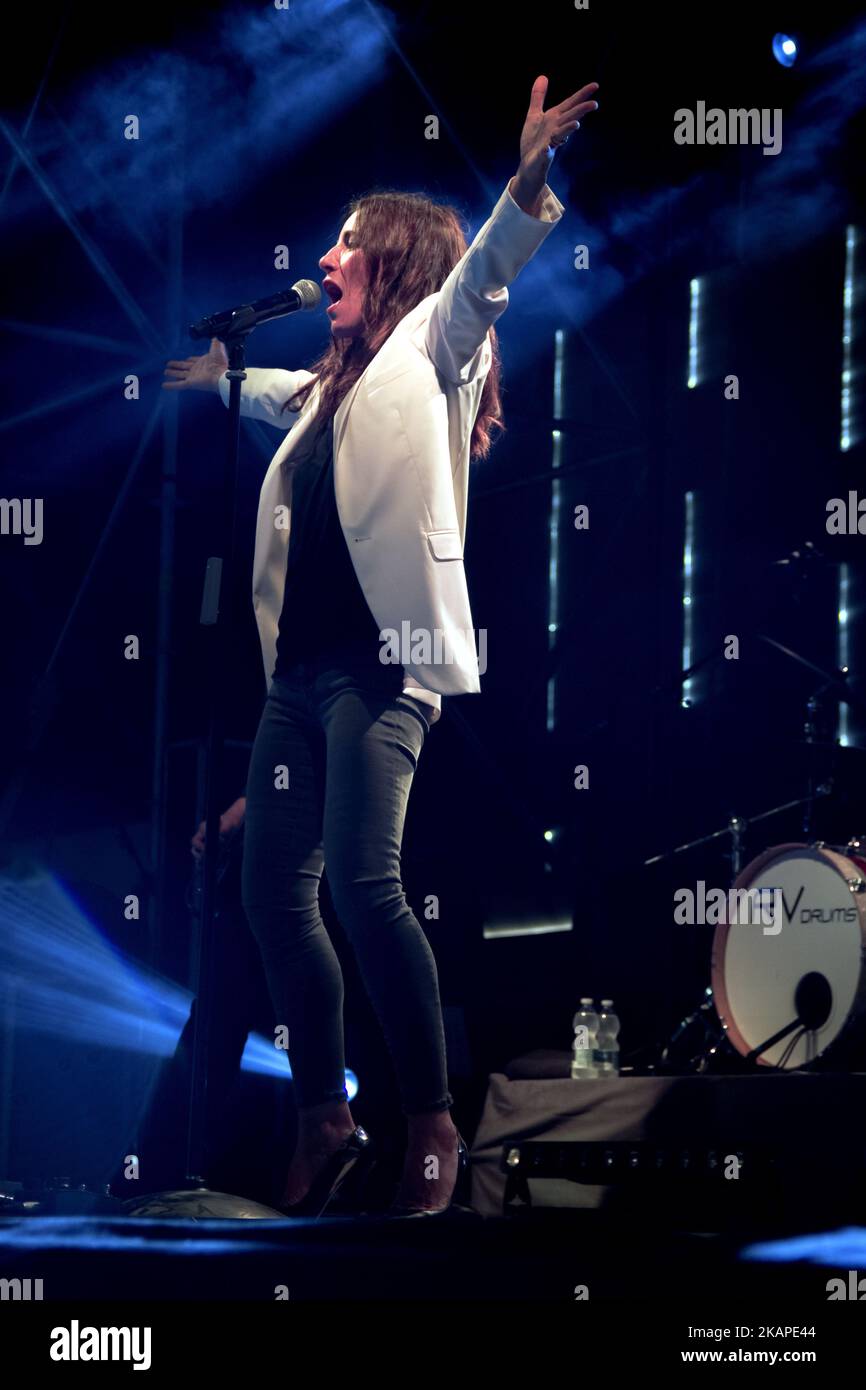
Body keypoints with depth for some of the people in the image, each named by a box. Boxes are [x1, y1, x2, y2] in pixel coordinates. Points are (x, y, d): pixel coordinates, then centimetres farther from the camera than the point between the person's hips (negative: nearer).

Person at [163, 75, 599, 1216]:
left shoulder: (428, 352, 2)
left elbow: (481, 276, -18)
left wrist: (529, 186, -34)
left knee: (364, 884, -22)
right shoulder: (337, 382, 22)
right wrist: (222, 373, 60)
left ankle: (434, 1123, -12)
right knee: (273, 891, 6)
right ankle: (324, 1121, 16)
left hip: (379, 664, -9)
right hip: (300, 667, 9)